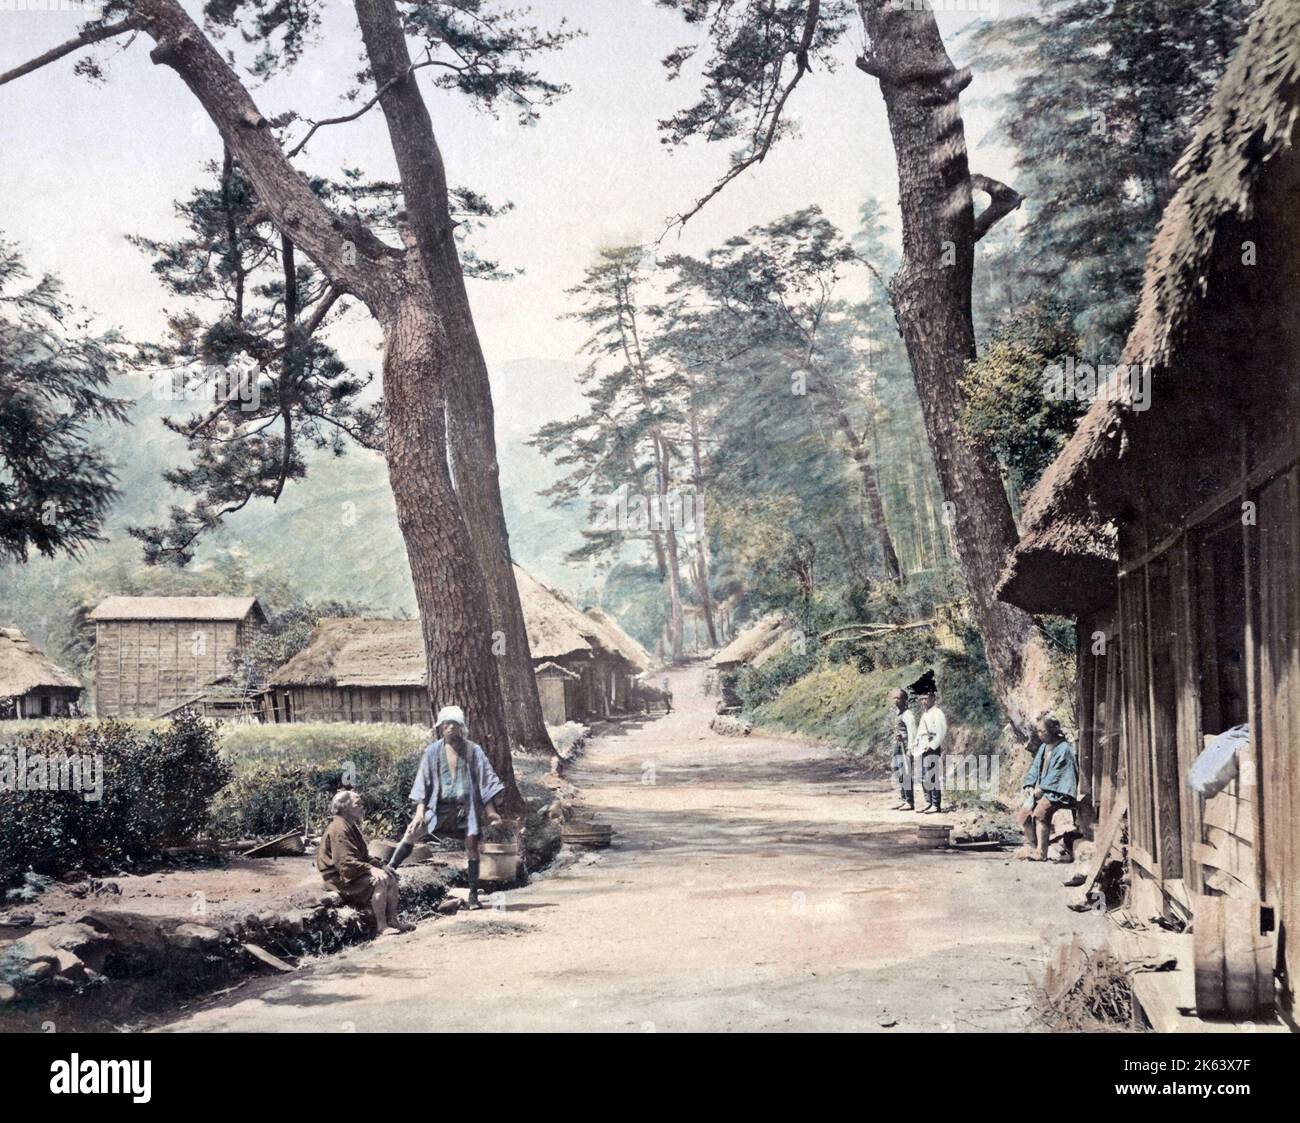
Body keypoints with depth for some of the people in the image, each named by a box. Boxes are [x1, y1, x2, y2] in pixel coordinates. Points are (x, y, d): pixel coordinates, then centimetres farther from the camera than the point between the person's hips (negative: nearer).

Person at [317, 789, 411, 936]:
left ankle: (392, 921, 1)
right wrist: (371, 869, -32)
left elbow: (364, 856, 19)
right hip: (339, 878, -10)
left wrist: (378, 866, 2)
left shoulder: (352, 826, 15)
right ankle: (381, 926, -22)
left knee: (391, 878, 0)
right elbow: (345, 862, -28)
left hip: (353, 872, 10)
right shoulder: (339, 829, -20)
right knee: (379, 882, -27)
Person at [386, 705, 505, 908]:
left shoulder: (473, 750, 1)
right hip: (440, 805, 1)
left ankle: (473, 895, 6)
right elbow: (423, 782, 2)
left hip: (466, 806, 0)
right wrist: (420, 810, -7)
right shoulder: (433, 752, 2)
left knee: (472, 847, -3)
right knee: (411, 834, -8)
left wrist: (490, 810, -2)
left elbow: (486, 779, 3)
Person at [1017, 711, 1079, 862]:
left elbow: (1056, 775, -15)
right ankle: (1030, 846, -1)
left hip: (1057, 792, -8)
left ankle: (1041, 851, -25)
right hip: (1042, 791, 8)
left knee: (1040, 811, -30)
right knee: (1023, 811, -10)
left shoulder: (1064, 749, -9)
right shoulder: (1043, 747, 16)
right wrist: (1029, 786, 1)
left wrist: (1040, 789, -16)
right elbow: (1035, 768, 16)